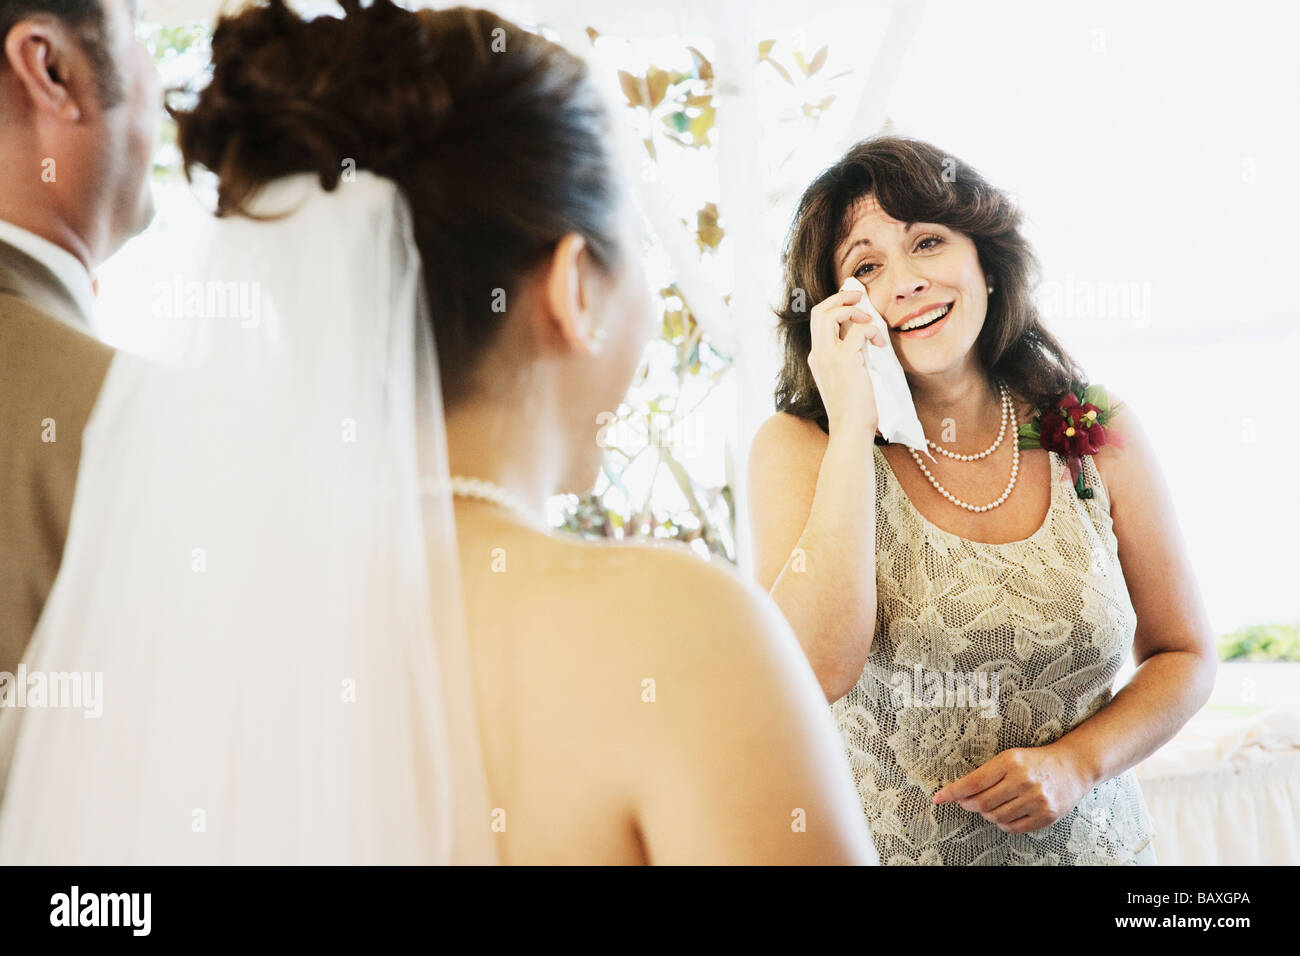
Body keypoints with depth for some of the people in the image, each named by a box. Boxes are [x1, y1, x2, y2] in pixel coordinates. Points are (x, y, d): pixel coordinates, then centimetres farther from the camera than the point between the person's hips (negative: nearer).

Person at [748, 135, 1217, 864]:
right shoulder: (799, 447, -12)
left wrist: (1076, 762, -14)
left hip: (1088, 839, 2)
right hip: (881, 847, -1)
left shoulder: (1096, 435, -6)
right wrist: (853, 431, -25)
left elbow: (1184, 655, 3)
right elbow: (814, 673, -26)